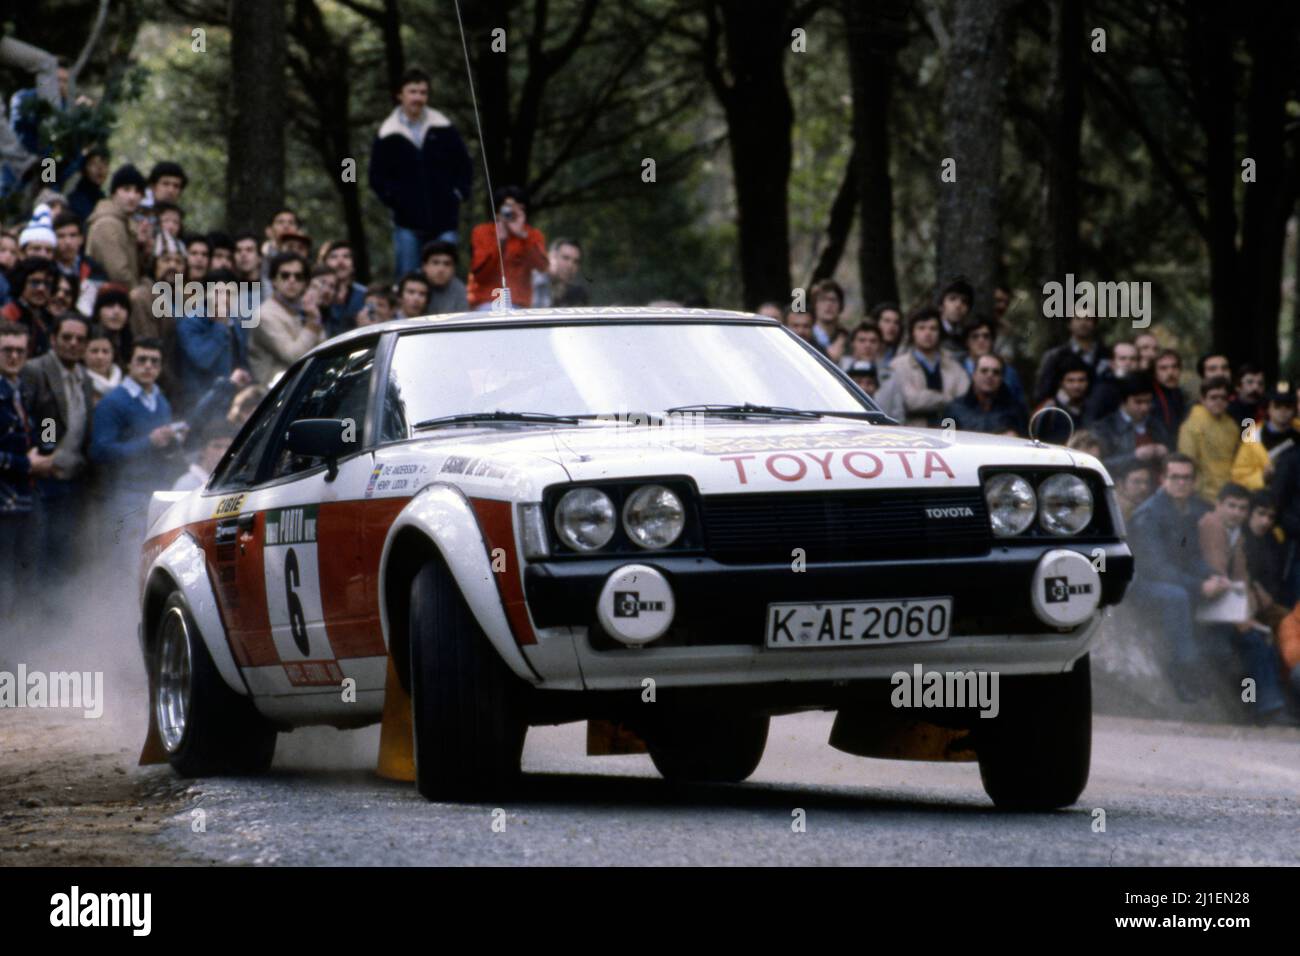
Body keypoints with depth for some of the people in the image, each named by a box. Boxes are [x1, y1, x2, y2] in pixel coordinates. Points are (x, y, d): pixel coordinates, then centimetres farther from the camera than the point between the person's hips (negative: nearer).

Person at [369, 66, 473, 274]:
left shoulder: (444, 129, 6)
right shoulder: (387, 135, 3)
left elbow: (464, 165, 13)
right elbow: (377, 176, 6)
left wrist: (459, 193, 1)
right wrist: (393, 199, -7)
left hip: (444, 218, 1)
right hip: (407, 221, -1)